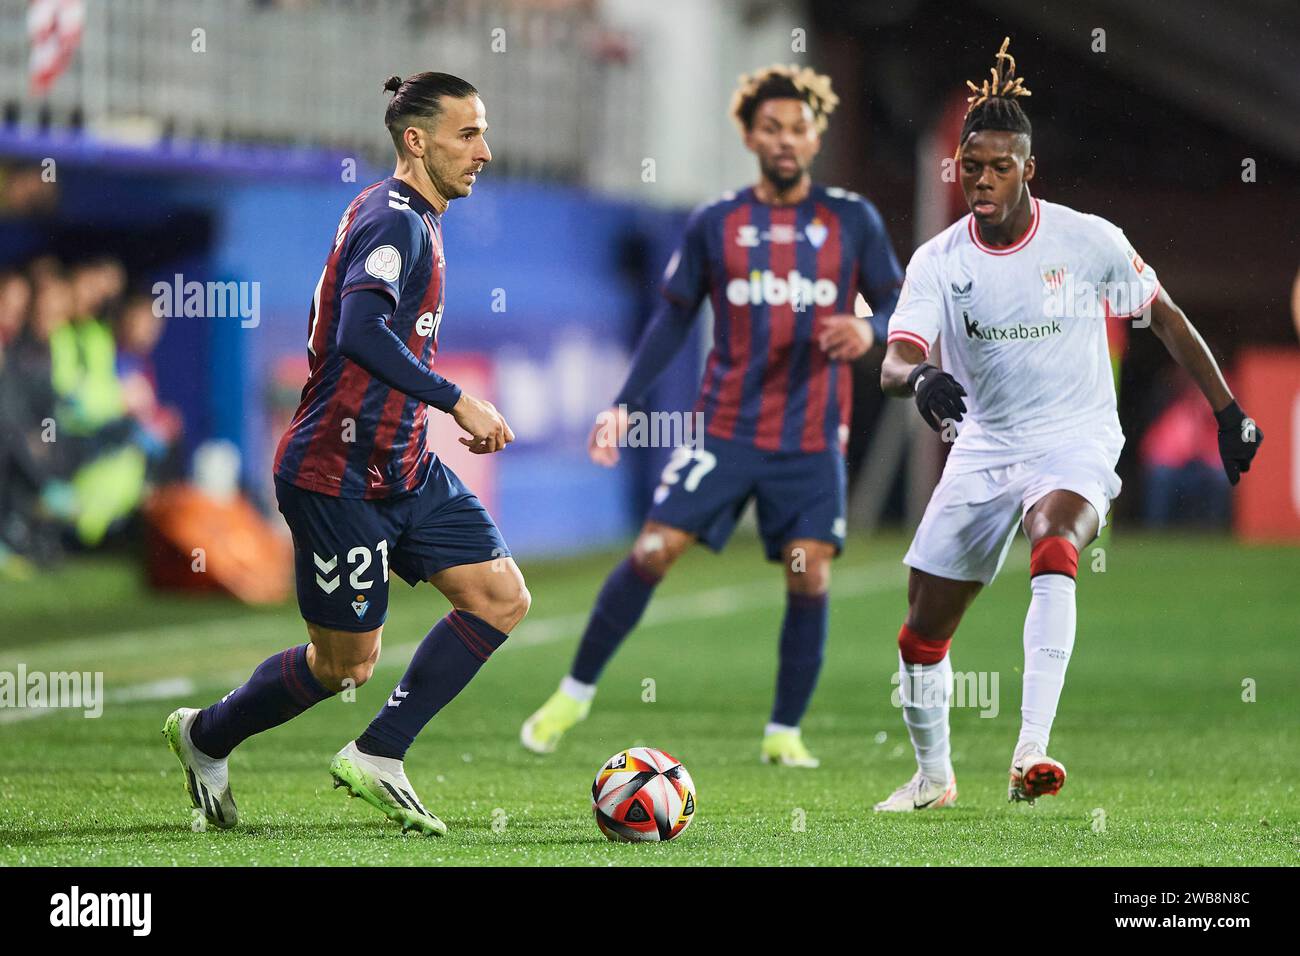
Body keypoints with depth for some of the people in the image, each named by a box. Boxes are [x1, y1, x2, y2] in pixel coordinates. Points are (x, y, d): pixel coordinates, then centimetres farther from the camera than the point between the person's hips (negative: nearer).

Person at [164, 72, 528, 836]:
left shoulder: (412, 219, 14)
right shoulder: (394, 221, -17)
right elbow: (362, 332, -32)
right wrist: (457, 401, -31)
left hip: (405, 469, 10)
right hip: (341, 477, -10)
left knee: (503, 599, -3)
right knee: (346, 665, 1)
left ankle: (376, 758, 1)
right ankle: (205, 737, 25)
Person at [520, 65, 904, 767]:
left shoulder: (852, 221, 3)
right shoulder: (714, 225, 4)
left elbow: (899, 306, 7)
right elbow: (672, 319, 9)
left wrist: (869, 330, -17)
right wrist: (623, 406, 2)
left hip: (813, 438, 0)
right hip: (727, 426, 0)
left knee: (809, 576, -8)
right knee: (653, 550, -9)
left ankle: (785, 734, 7)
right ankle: (576, 692, 7)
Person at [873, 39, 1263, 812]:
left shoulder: (1088, 240, -9)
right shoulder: (938, 261, -6)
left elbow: (1165, 317, 6)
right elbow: (894, 362, -17)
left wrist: (1229, 412, 7)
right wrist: (919, 379, -42)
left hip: (1075, 443, -4)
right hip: (983, 449, 4)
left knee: (1053, 545, -37)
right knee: (922, 633, 7)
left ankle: (1032, 750, -47)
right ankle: (934, 776, 34)